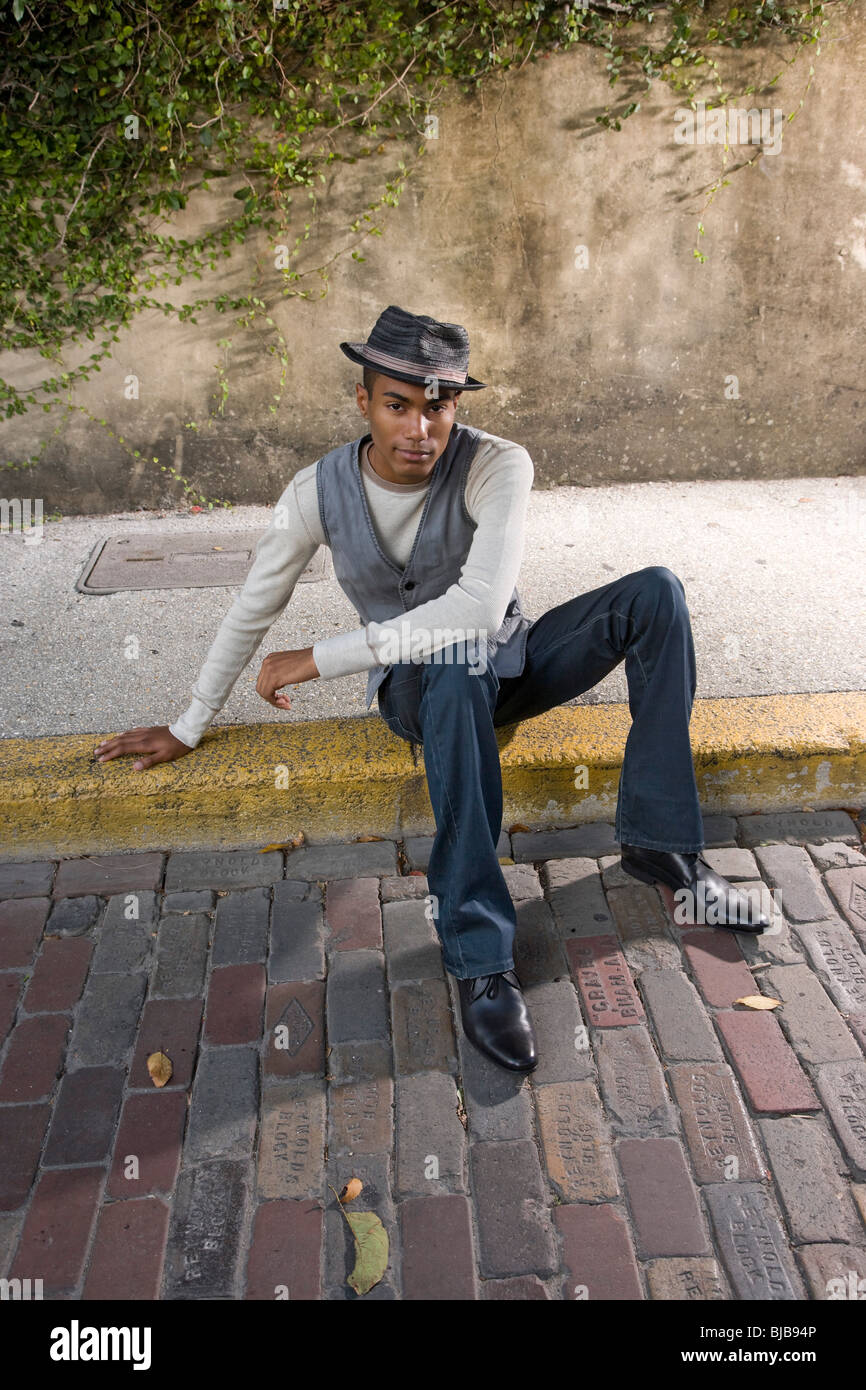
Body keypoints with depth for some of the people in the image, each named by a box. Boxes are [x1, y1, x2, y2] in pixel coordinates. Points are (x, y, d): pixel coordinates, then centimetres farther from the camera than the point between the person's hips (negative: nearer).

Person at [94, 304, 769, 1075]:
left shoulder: (498, 466, -21)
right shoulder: (319, 491, -14)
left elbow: (480, 606, -35)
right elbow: (252, 612, -2)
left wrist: (319, 658, -33)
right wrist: (188, 728, 3)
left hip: (511, 662, 2)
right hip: (419, 690, -1)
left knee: (656, 591, -21)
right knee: (458, 662, -40)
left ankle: (660, 842, -15)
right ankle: (482, 960, -36)